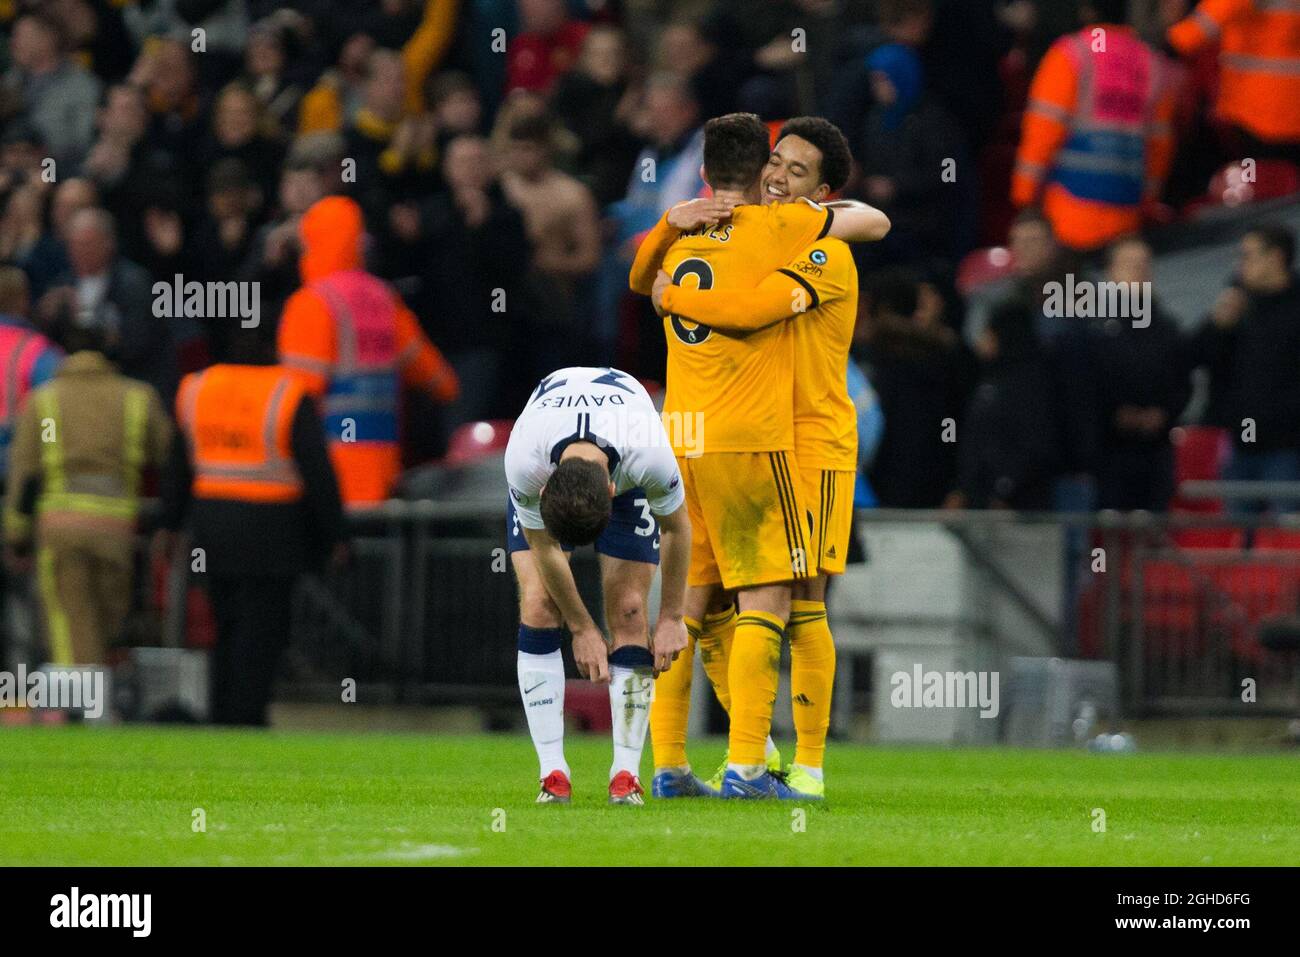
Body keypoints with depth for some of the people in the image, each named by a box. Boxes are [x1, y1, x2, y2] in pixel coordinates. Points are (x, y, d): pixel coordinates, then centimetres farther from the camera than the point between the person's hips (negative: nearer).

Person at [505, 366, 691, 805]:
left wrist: (671, 618, -9)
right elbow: (544, 548, -21)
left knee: (628, 612, -13)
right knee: (538, 605, -15)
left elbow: (676, 528, -19)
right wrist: (582, 629, -13)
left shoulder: (652, 458, -42)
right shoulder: (522, 462, -41)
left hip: (628, 477, 0)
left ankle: (626, 773, -7)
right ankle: (553, 773, -12)